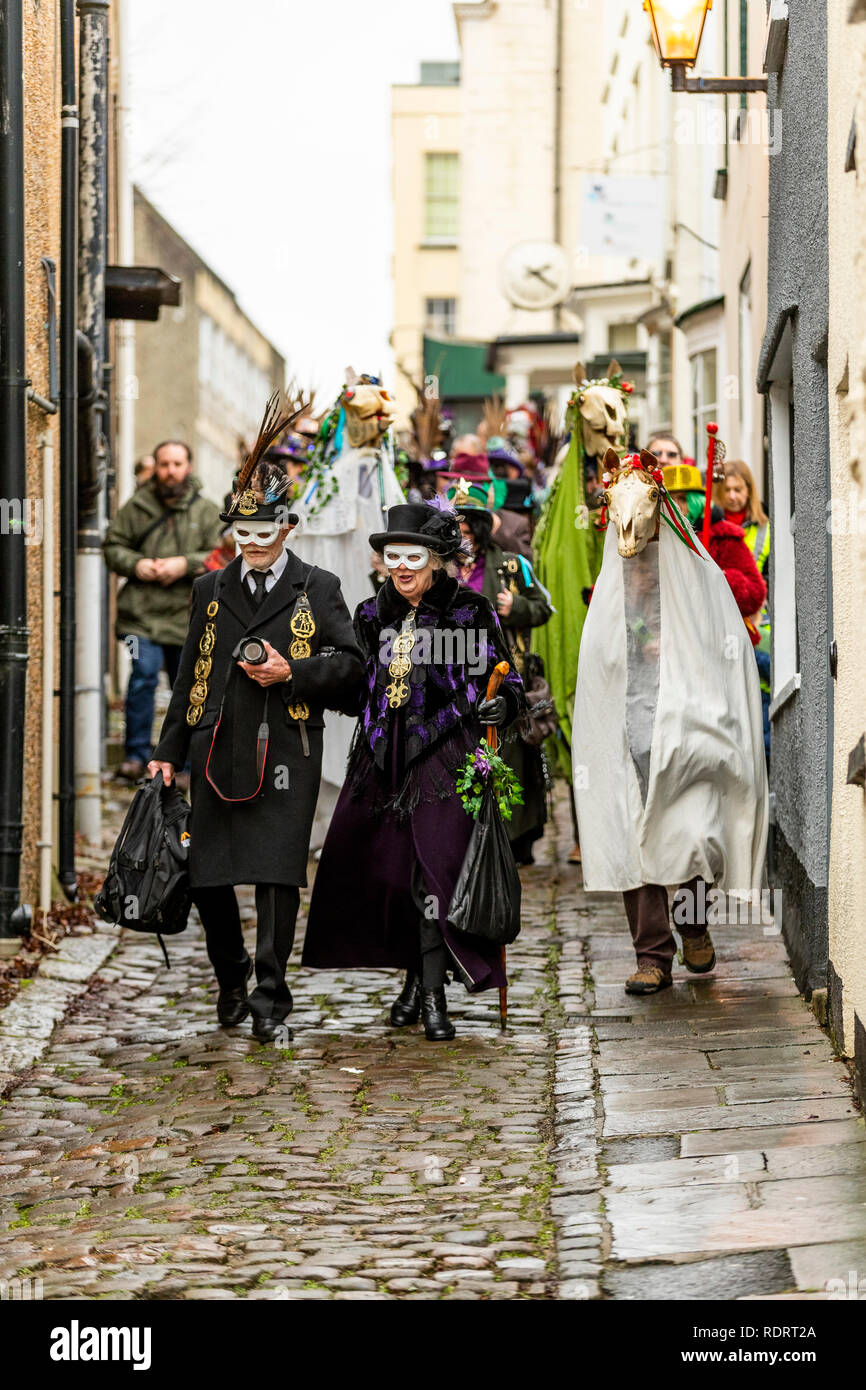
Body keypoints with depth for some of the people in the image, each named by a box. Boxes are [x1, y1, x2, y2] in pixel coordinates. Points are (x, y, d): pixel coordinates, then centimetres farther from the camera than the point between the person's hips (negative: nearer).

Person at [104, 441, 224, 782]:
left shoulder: (207, 511, 6)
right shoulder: (136, 506, 7)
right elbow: (113, 546, 11)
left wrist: (186, 565, -14)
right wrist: (136, 564, -8)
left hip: (186, 614, 1)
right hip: (142, 611, -1)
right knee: (144, 674, -14)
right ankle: (136, 754, -4)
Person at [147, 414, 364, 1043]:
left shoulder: (317, 589, 6)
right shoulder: (210, 590, 15)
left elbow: (349, 663, 2)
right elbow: (190, 675, 17)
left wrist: (291, 673, -13)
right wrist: (168, 752, 14)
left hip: (285, 750, -3)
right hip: (218, 752, 3)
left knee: (278, 874, -7)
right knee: (208, 876, 4)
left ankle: (271, 999, 1)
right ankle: (232, 976, 28)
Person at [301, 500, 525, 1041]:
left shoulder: (471, 611, -1)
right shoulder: (373, 616, 12)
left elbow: (507, 681, 1)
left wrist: (500, 704, -18)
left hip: (445, 754, -5)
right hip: (385, 755, 5)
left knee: (435, 868, -13)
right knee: (384, 869, 4)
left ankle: (433, 995, -8)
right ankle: (416, 979, 21)